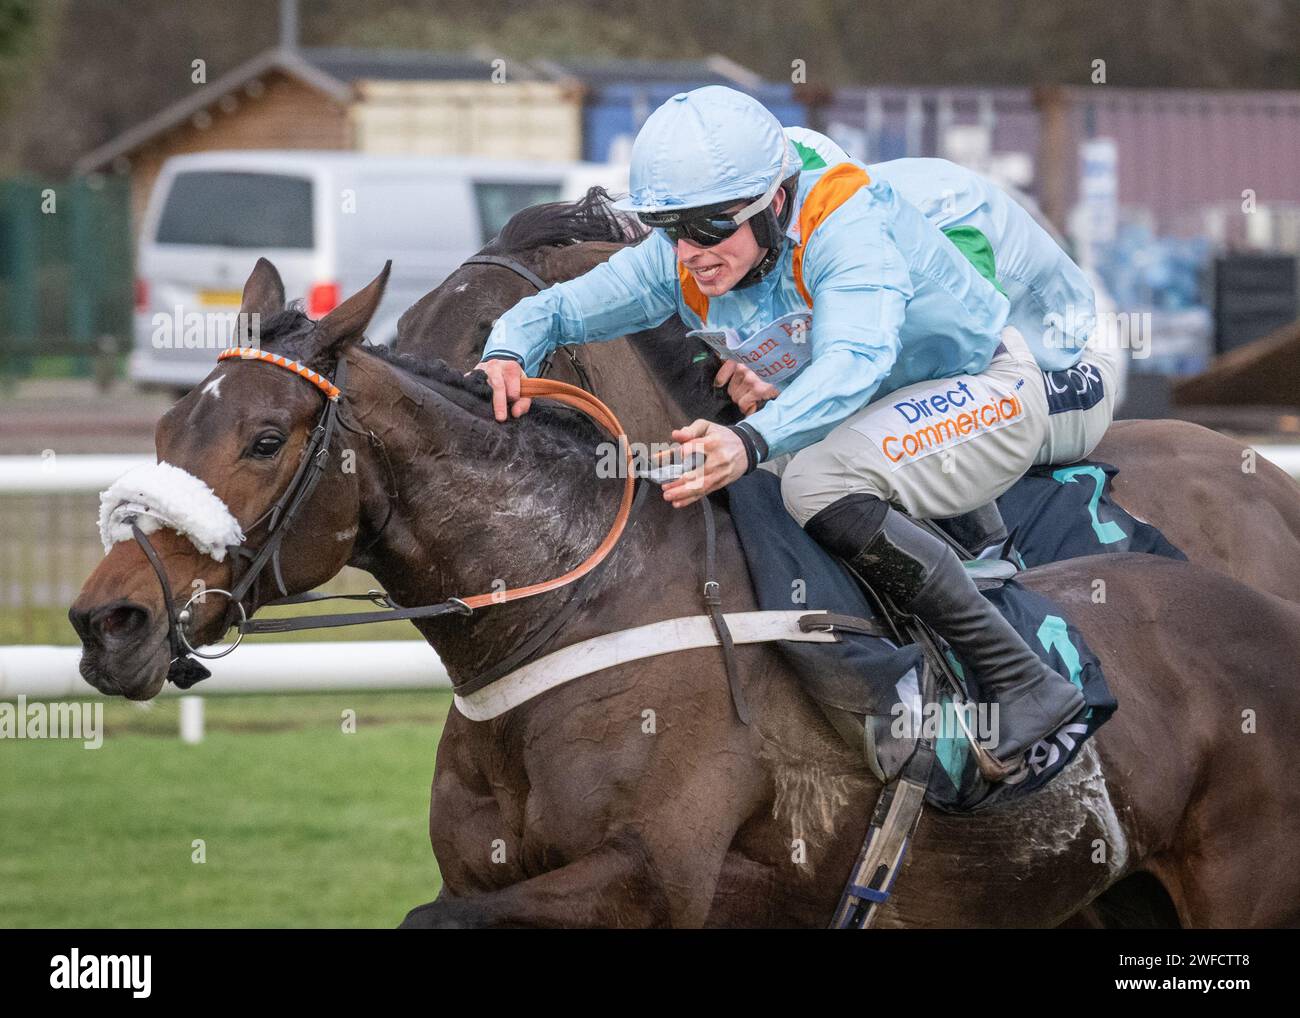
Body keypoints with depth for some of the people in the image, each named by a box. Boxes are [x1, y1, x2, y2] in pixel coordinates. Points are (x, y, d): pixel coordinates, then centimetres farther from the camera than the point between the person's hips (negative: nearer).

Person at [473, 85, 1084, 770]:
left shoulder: (846, 225, -33)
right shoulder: (676, 263, -12)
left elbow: (854, 360, -49)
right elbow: (555, 309, -7)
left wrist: (753, 442, -66)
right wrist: (506, 356, -32)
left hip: (986, 393, -8)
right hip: (858, 419, 9)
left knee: (820, 485, -33)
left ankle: (1022, 682, -29)